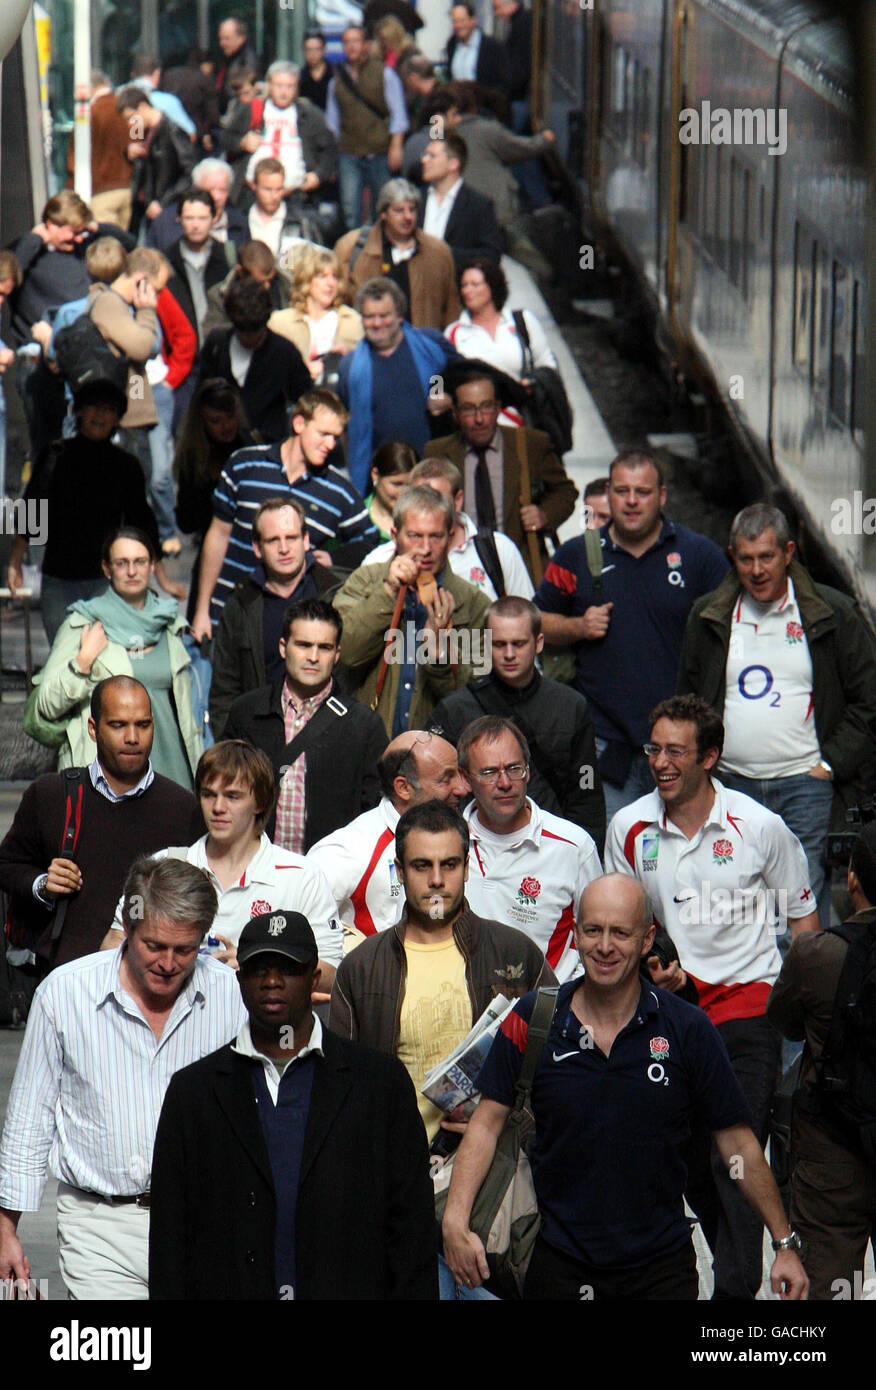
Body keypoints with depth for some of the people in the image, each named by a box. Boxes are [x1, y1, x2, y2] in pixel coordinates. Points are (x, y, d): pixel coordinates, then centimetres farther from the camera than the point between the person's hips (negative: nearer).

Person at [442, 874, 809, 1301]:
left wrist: (785, 1243, 1)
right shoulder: (532, 1021, -2)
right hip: (559, 1262, 0)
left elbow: (736, 1141, 2)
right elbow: (487, 1122, -3)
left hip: (661, 1265, 0)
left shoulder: (688, 1030, -3)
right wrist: (455, 1221, -17)